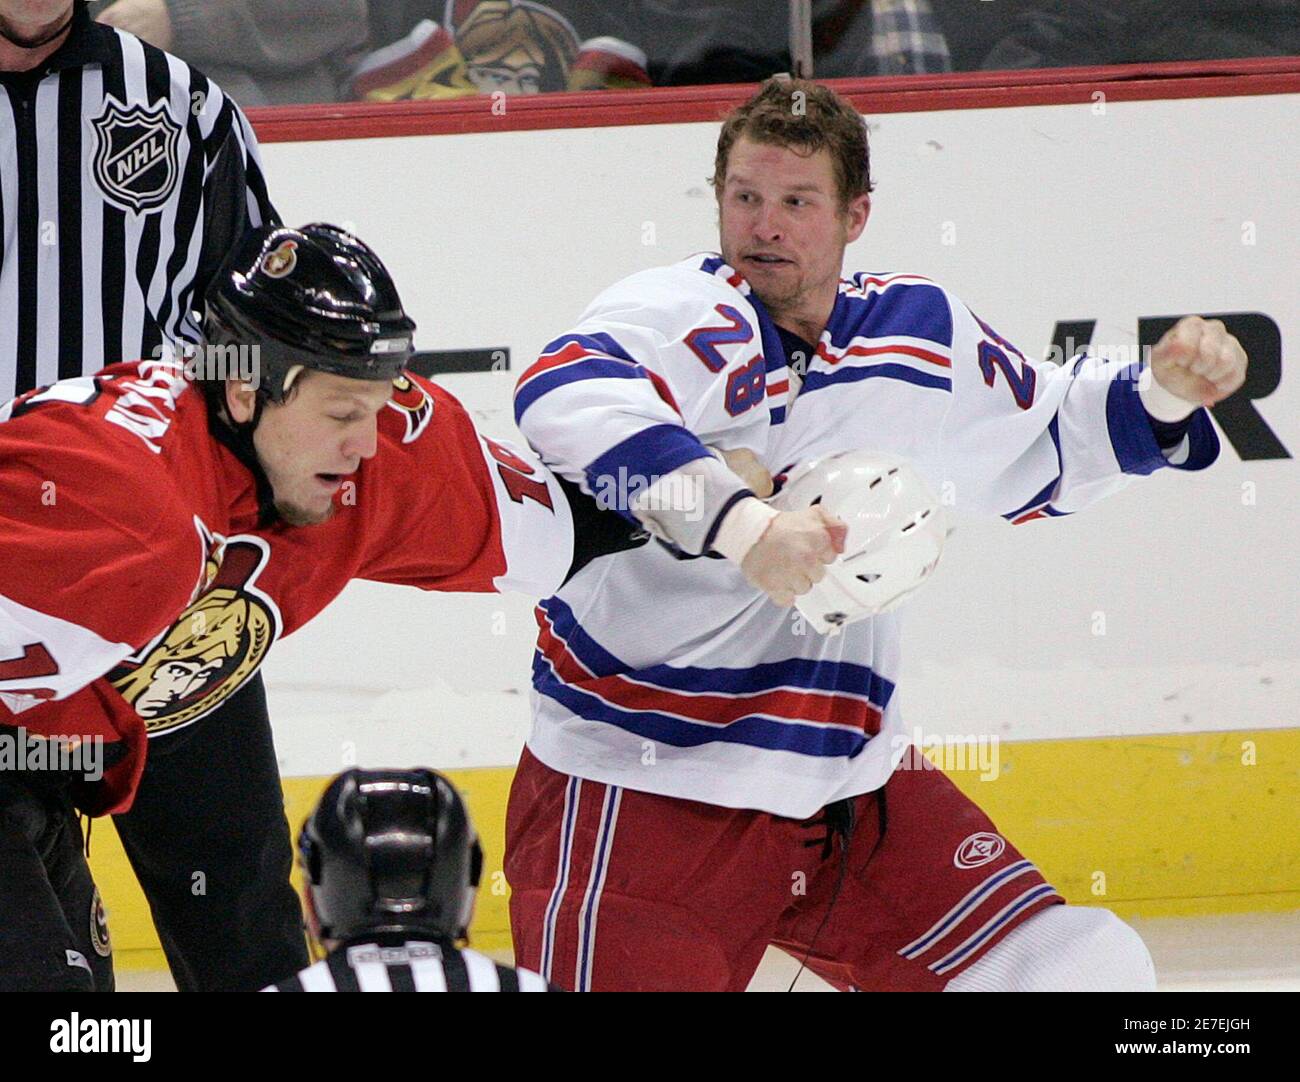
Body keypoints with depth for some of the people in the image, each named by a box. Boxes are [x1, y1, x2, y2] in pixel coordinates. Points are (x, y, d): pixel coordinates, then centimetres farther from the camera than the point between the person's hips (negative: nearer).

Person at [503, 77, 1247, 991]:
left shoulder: (918, 329, 8)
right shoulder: (679, 316, -13)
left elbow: (1043, 443, 27)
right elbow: (565, 400, -37)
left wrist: (1163, 396, 8)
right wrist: (738, 520, -47)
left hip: (850, 778, 6)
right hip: (641, 785, -6)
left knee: (1083, 970, 2)